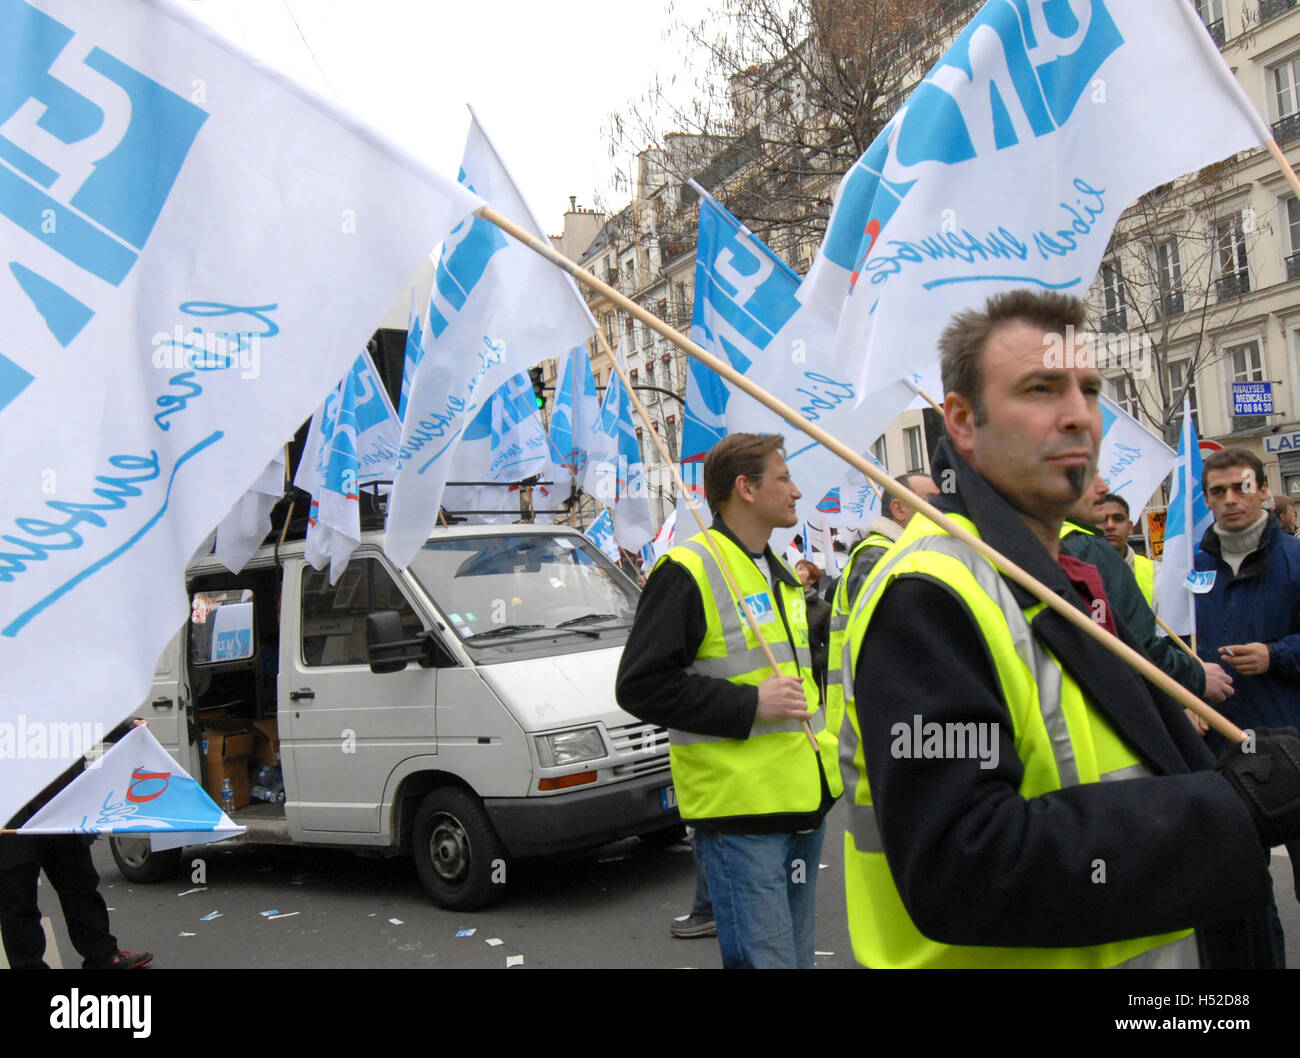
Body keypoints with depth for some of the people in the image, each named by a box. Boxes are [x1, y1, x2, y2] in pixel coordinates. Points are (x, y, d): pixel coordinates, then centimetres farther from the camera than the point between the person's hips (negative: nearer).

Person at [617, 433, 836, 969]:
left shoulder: (779, 575, 18)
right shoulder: (687, 572, -12)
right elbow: (641, 685, -18)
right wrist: (749, 704, -20)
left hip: (804, 802, 9)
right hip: (740, 810, -9)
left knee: (796, 953, 17)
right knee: (763, 957, -6)